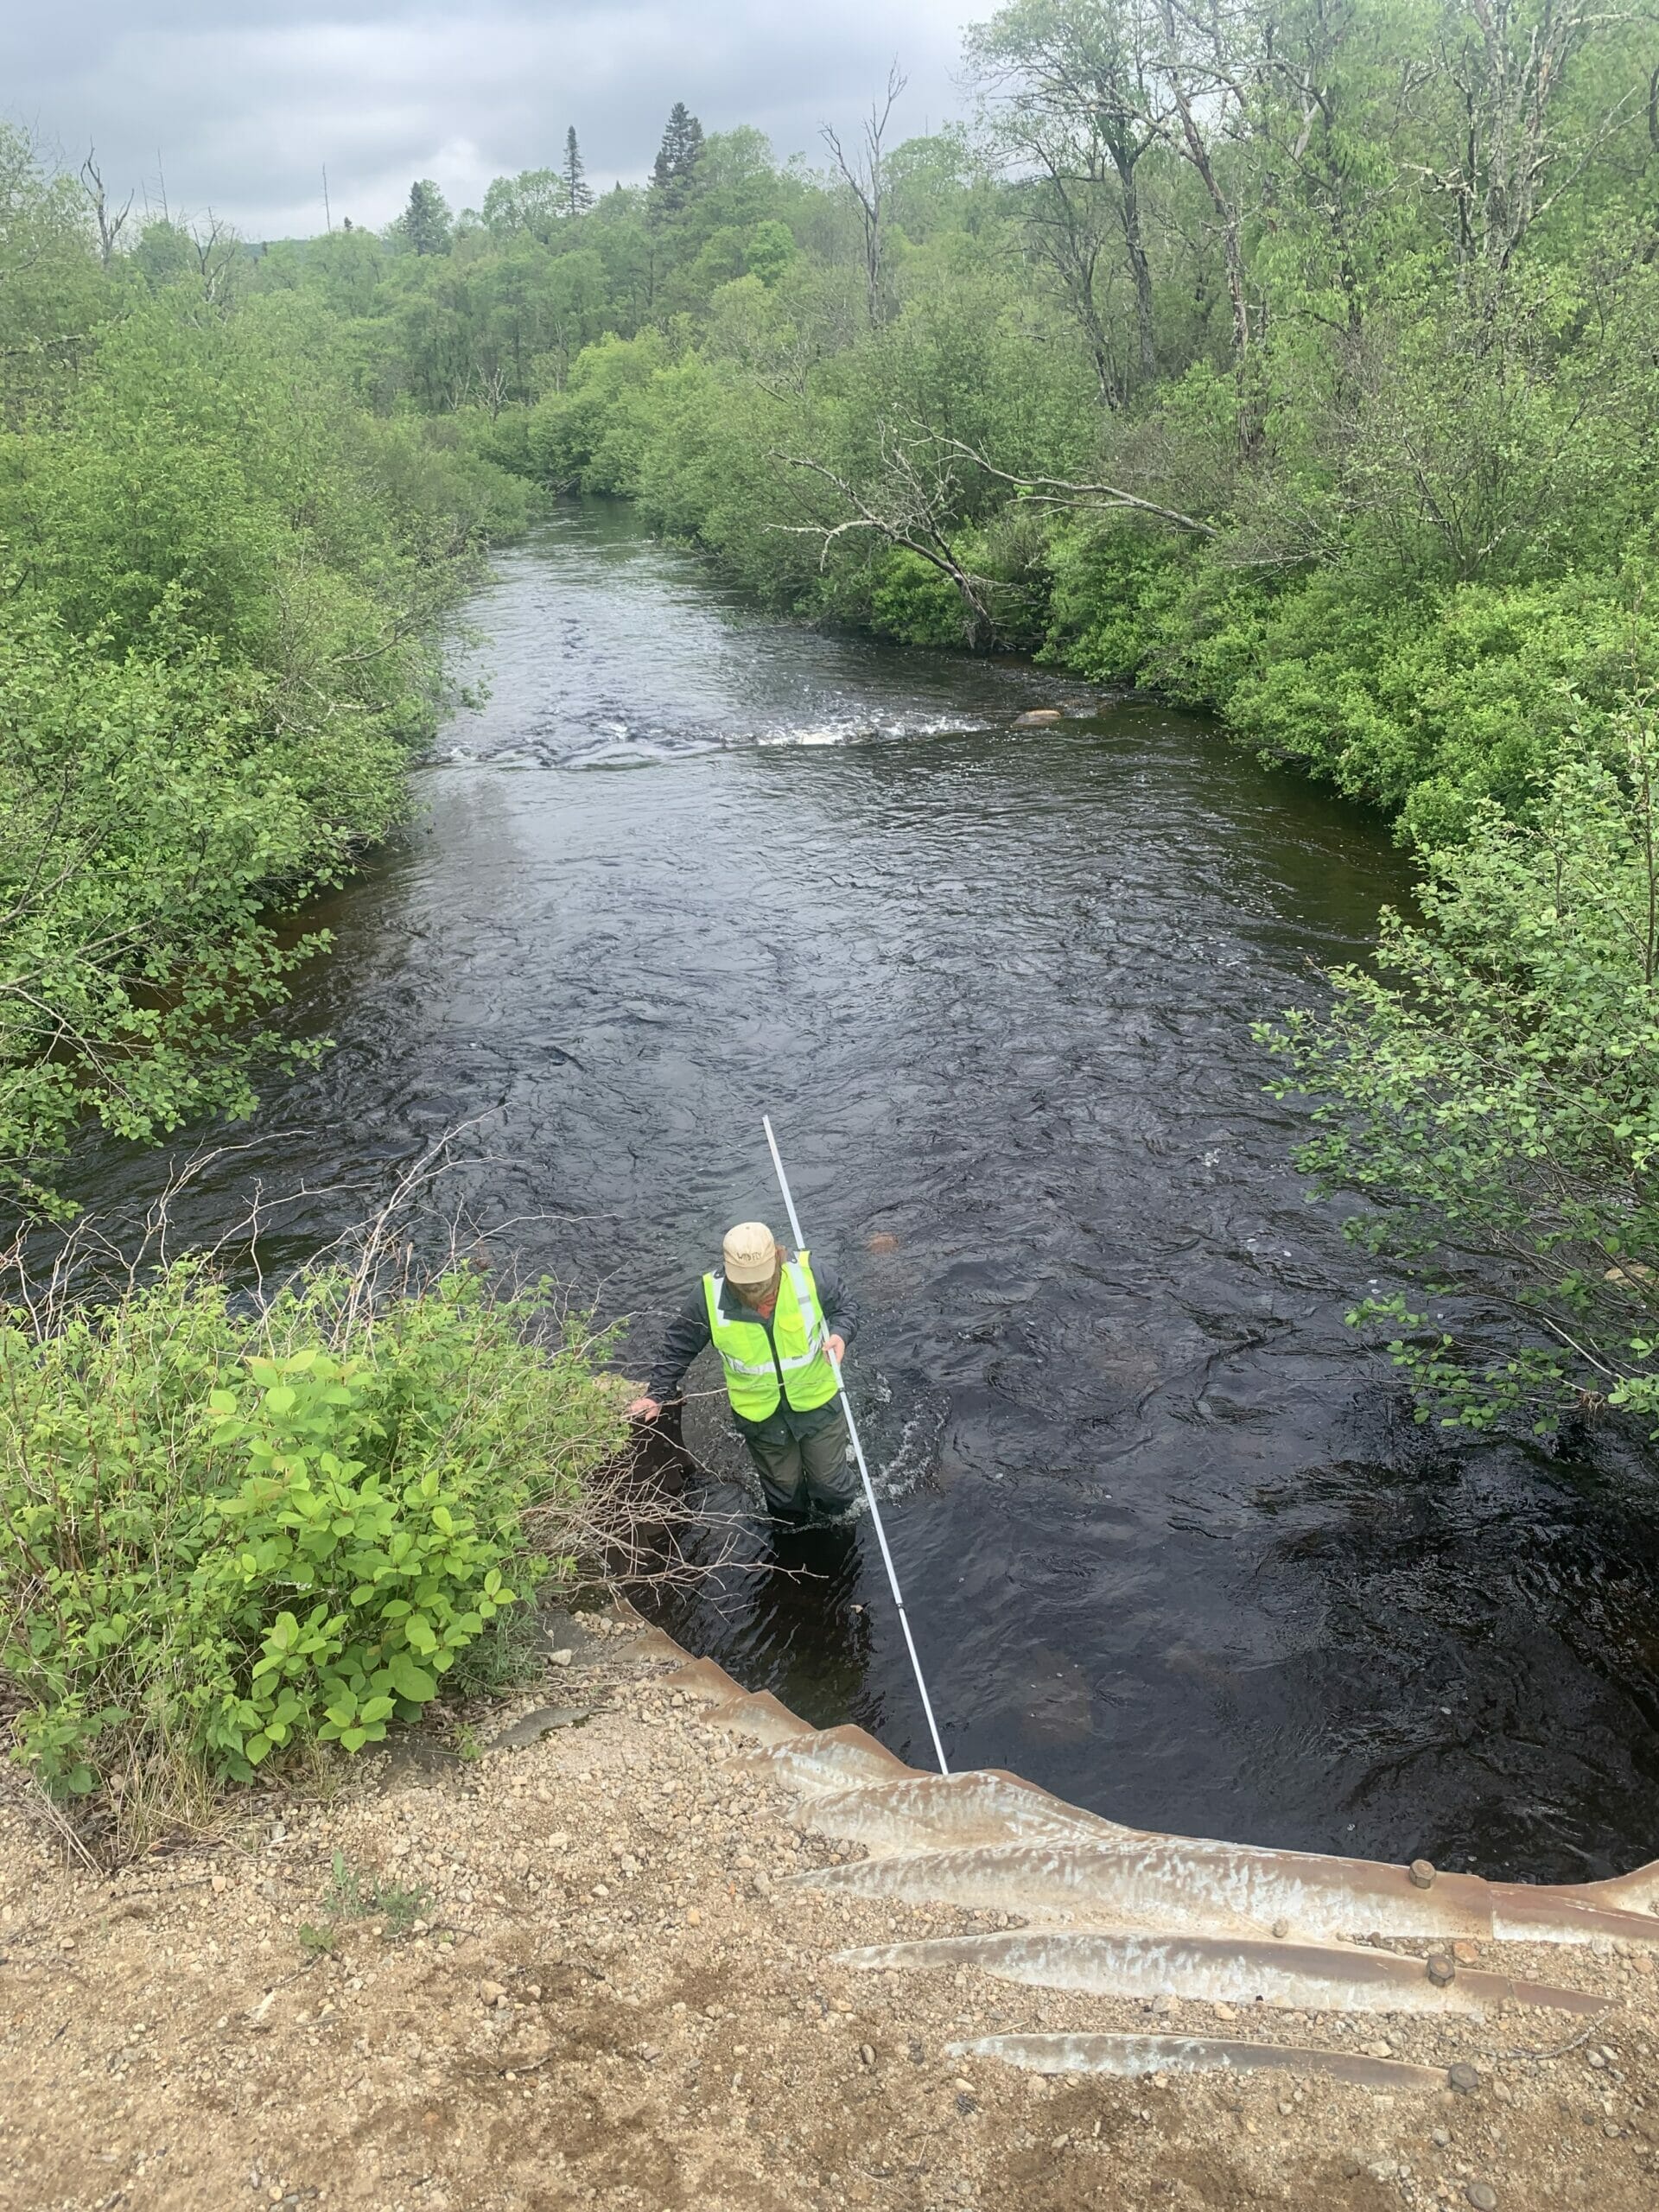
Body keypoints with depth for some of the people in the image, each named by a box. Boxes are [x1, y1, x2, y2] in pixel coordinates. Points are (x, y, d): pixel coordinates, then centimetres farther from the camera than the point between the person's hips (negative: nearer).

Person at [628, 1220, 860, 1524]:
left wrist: (840, 1334, -26)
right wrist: (658, 1394, -7)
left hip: (817, 1400, 0)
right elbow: (679, 1345, -6)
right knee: (783, 1486, 24)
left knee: (831, 1483, 17)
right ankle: (796, 1530, 58)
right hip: (759, 1415, 1)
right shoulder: (710, 1298, -25)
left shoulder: (810, 1277, -27)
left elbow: (845, 1307, -6)